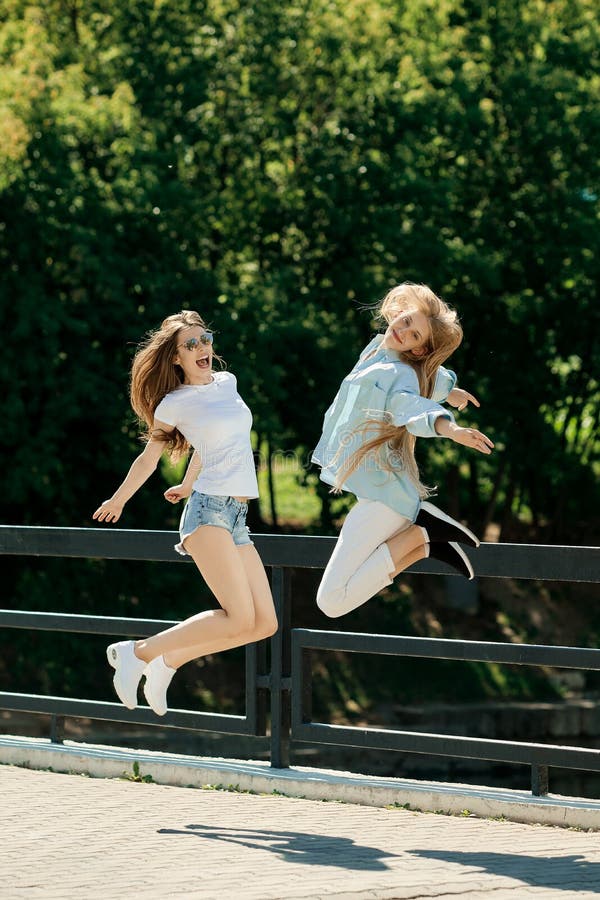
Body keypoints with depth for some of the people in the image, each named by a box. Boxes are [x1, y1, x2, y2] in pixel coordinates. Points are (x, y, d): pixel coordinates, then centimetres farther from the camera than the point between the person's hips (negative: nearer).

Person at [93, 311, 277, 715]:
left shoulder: (228, 383, 15)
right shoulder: (173, 404, -3)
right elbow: (148, 460, 12)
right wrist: (117, 502, 22)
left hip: (237, 518, 7)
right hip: (209, 510, -7)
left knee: (265, 624, -2)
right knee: (239, 618, -19)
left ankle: (169, 660, 8)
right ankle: (138, 652, -9)